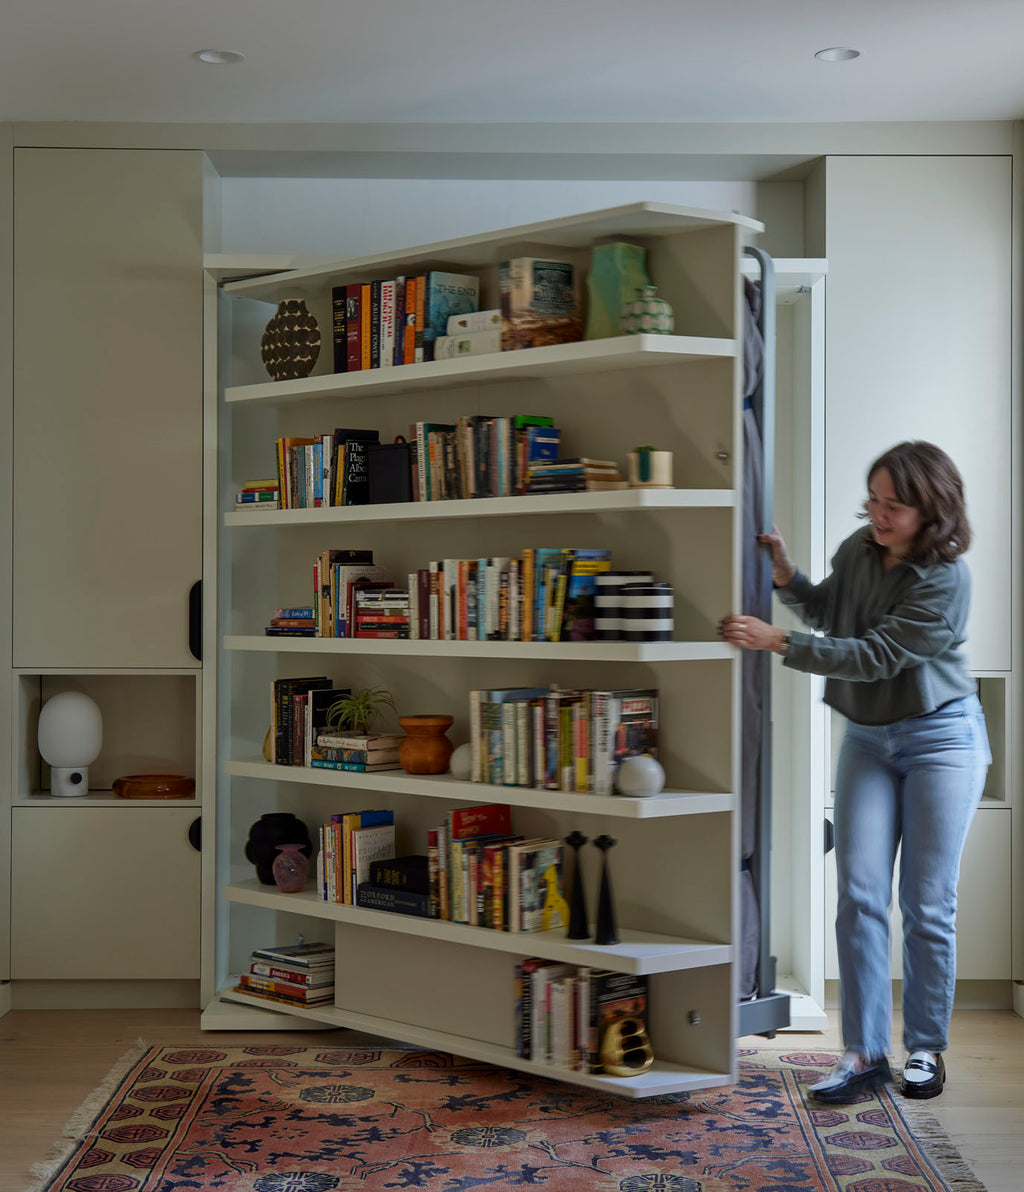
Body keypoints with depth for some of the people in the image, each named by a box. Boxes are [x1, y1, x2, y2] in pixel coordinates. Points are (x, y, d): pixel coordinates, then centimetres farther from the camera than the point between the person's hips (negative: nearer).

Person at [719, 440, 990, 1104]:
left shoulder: (945, 580, -19)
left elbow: (874, 656, -24)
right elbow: (829, 612, 19)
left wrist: (777, 642, -25)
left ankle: (927, 1048, 16)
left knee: (927, 905, 0)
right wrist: (787, 579, 0)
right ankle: (865, 1054, 2)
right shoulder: (859, 551, 0)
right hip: (867, 739, 5)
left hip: (940, 737, -5)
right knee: (859, 895, -3)